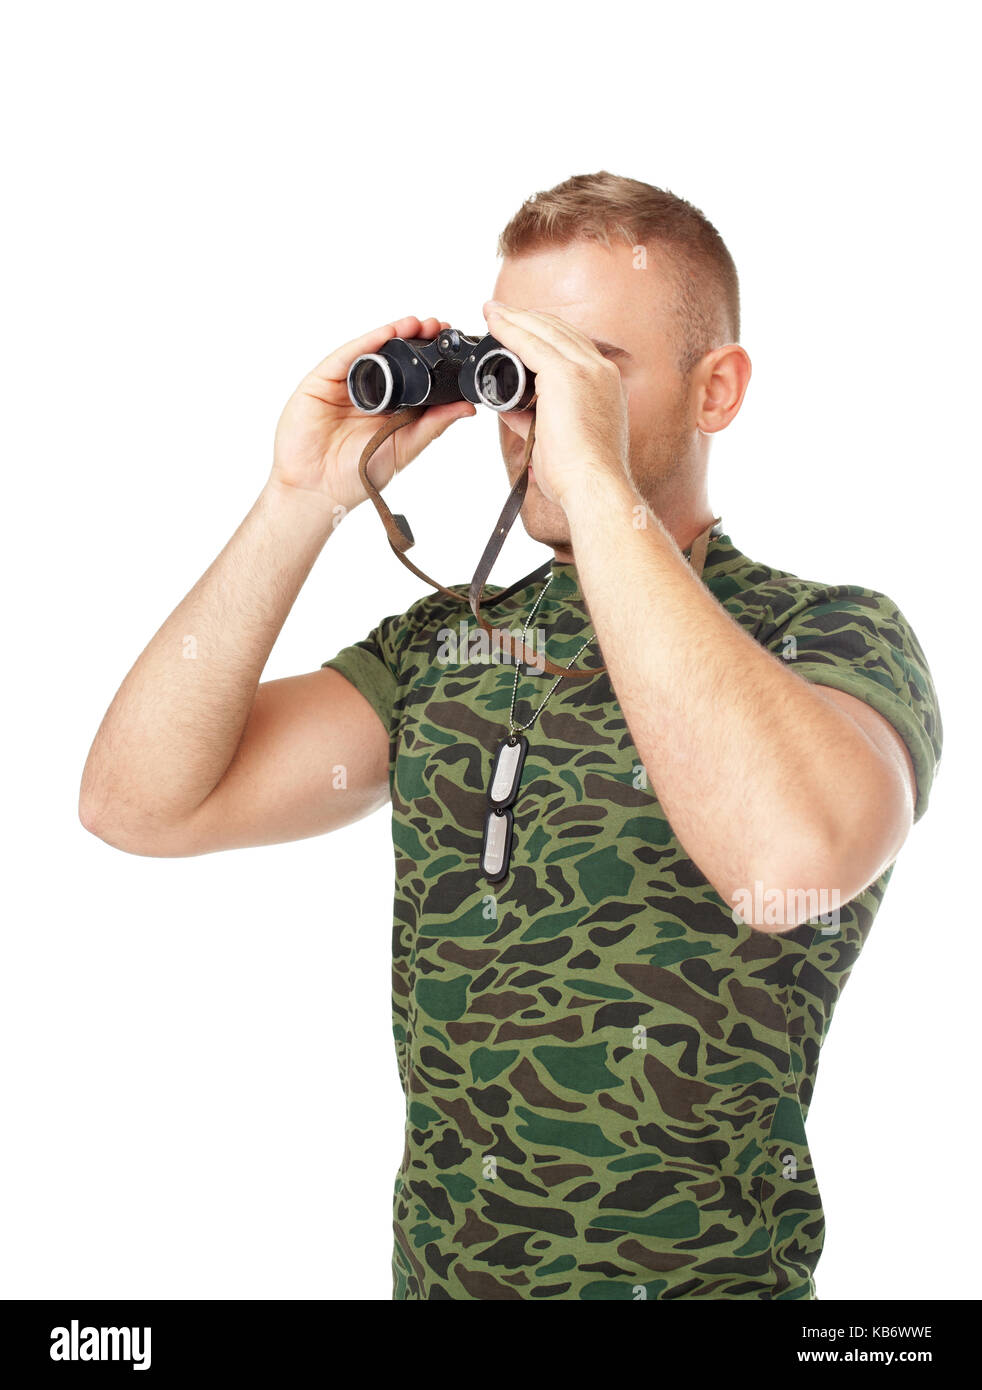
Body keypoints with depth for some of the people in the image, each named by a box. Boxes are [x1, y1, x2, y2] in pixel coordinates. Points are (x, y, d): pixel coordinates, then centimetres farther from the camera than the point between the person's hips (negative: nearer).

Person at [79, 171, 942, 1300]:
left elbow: (790, 860, -37)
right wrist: (303, 498, -14)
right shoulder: (442, 646, 2)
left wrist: (598, 480, -30)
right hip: (430, 1267, 5)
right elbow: (140, 803, -7)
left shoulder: (833, 641, -13)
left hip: (702, 1273, -4)